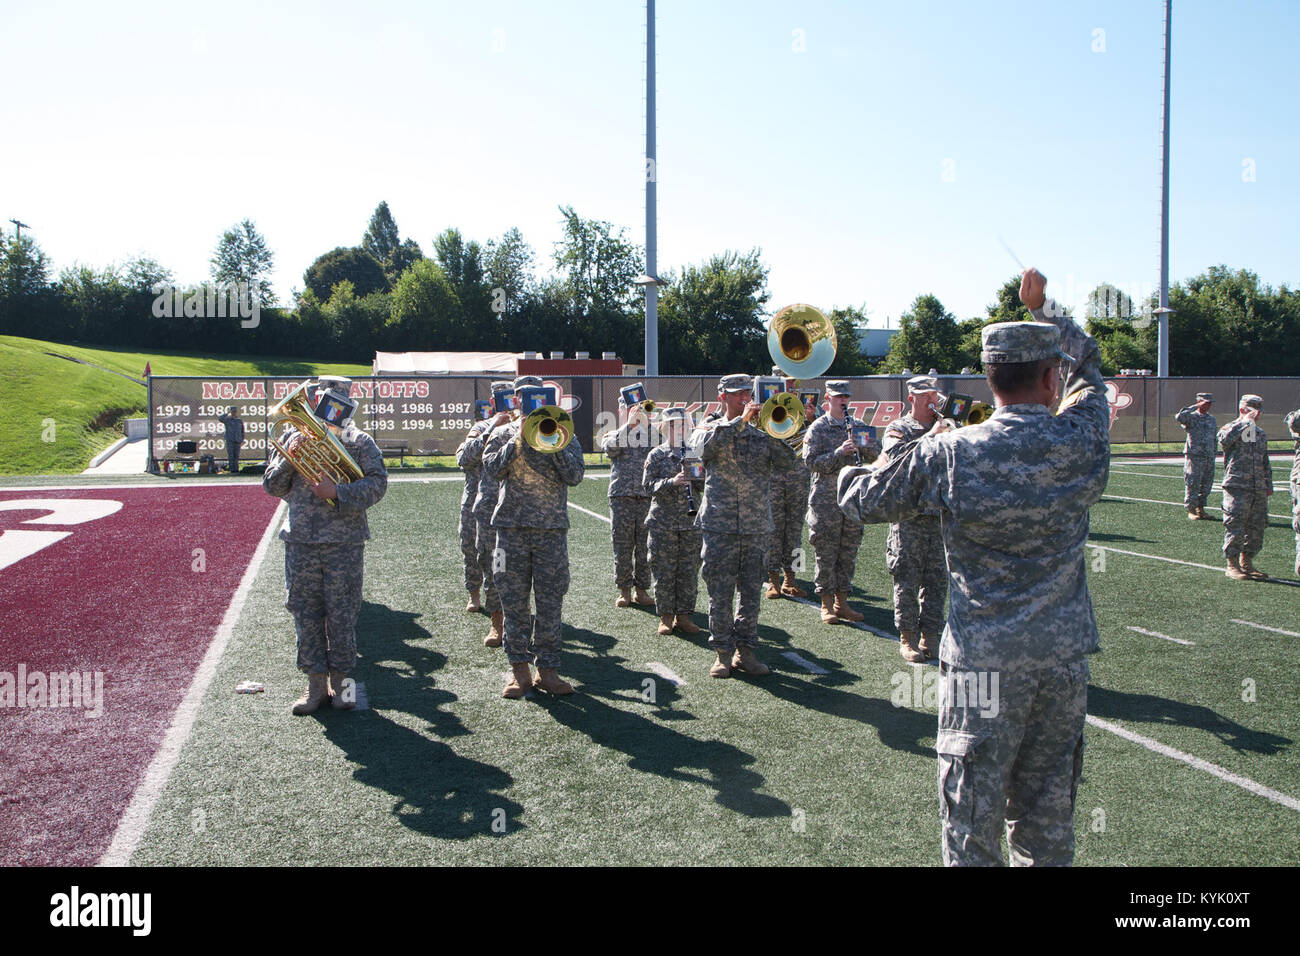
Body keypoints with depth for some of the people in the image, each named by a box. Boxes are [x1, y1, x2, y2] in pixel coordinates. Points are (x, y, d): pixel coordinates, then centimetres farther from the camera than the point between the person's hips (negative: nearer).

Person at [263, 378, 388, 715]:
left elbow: (378, 483, -8)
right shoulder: (293, 438, 10)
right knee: (305, 614, 6)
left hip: (344, 542, -2)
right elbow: (272, 486, 7)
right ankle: (315, 683, 17)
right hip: (300, 542, 3)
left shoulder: (359, 441, 2)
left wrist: (337, 492, -20)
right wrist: (289, 458, -9)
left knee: (342, 615, 3)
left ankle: (340, 681, 18)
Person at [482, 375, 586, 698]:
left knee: (550, 602, 1)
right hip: (512, 527, 0)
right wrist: (519, 439, -14)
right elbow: (493, 468, -8)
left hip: (552, 528, 0)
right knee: (514, 602, 3)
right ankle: (519, 669, 12)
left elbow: (574, 477, -4)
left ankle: (547, 669, 10)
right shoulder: (504, 434, 9)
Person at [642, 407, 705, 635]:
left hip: (691, 520, 3)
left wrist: (694, 476, -11)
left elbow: (704, 487, 10)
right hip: (663, 521, -2)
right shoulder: (656, 455, 3)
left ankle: (684, 616, 14)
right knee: (664, 571, 1)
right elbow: (648, 484, -6)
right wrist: (672, 481, -20)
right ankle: (665, 617, 11)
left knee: (689, 571, 4)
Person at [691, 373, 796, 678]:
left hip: (757, 527, 3)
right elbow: (707, 445, -19)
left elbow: (787, 461, -1)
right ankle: (723, 653, 11)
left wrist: (771, 429, -13)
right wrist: (741, 420, -20)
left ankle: (745, 650, 18)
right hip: (720, 527, -3)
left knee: (751, 593, 7)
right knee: (720, 594, 0)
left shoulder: (762, 433, 12)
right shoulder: (709, 430, 6)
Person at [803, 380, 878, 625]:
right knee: (826, 553, -2)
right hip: (827, 499, -4)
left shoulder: (858, 425, 12)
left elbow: (876, 453, 7)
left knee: (849, 552, 8)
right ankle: (827, 605, 7)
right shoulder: (817, 428, -1)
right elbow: (812, 462, -11)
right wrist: (840, 452, -21)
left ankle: (841, 602, 17)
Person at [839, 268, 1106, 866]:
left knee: (973, 816, 7)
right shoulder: (1082, 439, -4)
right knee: (1047, 814, 17)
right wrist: (1043, 305, 29)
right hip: (1065, 656, 3)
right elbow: (1089, 365, 18)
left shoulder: (948, 454, -12)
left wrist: (848, 473, 24)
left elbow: (863, 502, 2)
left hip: (984, 659, -3)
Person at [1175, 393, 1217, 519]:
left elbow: (1215, 438, 22)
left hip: (1209, 458, 6)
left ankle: (1200, 508, 19)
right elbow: (1179, 417, -27)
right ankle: (1191, 510, 4)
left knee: (1206, 485, 8)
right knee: (1193, 485, -3)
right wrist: (1194, 407, -22)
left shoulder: (1212, 419, 15)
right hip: (1194, 457, -6)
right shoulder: (1191, 417, -4)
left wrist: (1214, 454, 16)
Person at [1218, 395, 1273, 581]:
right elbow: (1224, 441, -27)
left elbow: (1265, 462, 25)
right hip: (1237, 488, -6)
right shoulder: (1230, 428, -1)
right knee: (1235, 527, -7)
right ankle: (1232, 565, 1)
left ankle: (1247, 563, 20)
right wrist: (1245, 422, -21)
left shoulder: (1261, 434, 19)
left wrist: (1268, 485, 21)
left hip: (1259, 489, 7)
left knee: (1257, 527, 8)